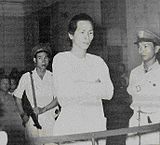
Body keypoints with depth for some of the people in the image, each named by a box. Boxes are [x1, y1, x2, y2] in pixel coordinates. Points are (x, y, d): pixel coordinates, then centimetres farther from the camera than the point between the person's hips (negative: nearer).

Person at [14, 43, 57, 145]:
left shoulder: (53, 77, 2)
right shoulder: (26, 77, 1)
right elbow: (17, 97, 11)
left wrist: (43, 109, -15)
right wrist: (23, 115, 0)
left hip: (50, 121, 0)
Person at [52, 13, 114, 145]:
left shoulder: (98, 61, 13)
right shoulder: (61, 59, 2)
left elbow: (109, 92, -2)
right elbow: (63, 94, -11)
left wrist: (78, 85, -11)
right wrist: (96, 87, -5)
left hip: (97, 125, 3)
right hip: (69, 127, -3)